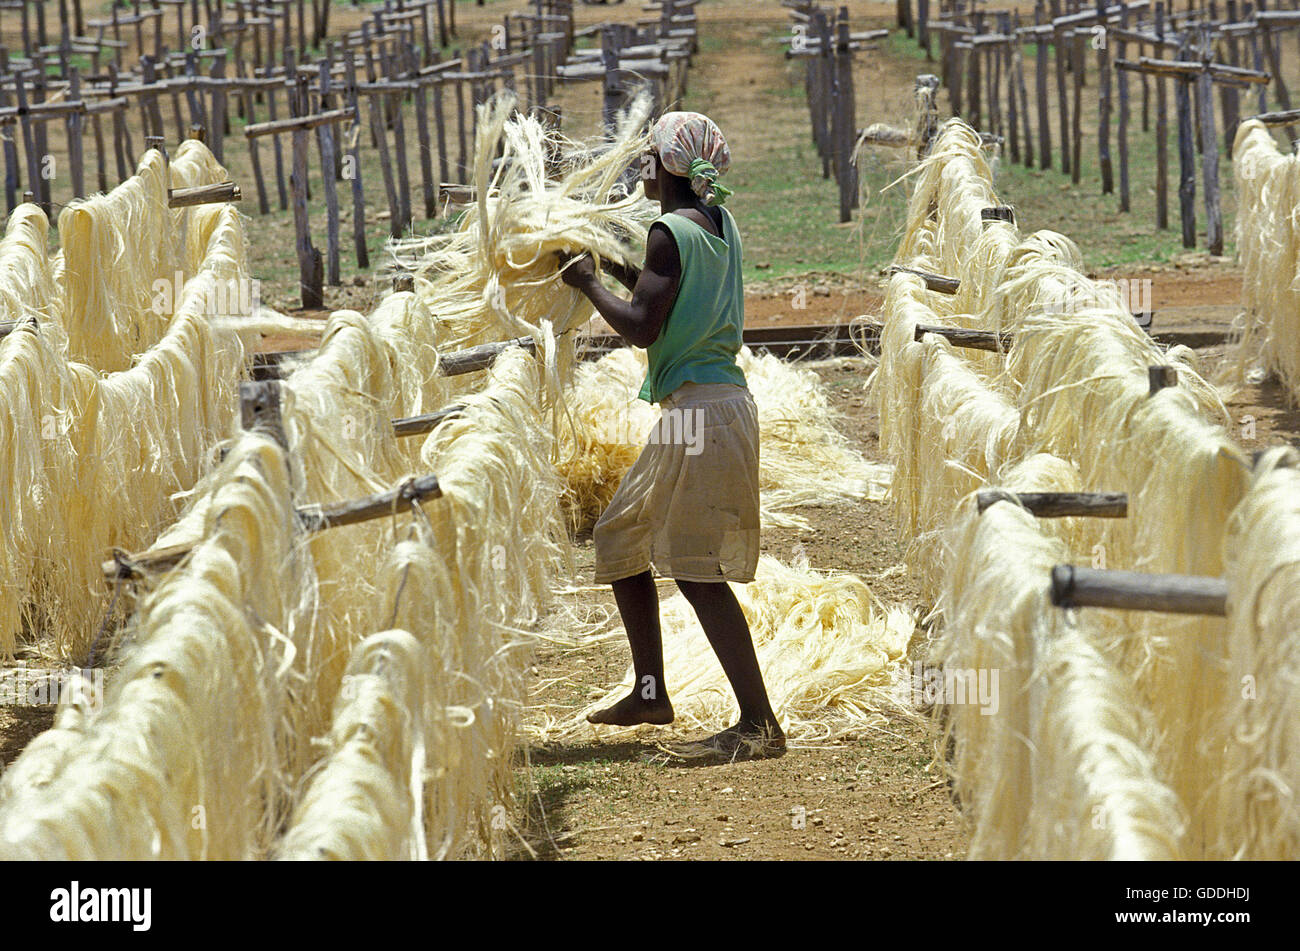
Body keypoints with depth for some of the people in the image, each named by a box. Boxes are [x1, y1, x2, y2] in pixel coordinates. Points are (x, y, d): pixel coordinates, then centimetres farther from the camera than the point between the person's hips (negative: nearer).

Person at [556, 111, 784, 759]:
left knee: (696, 570, -11)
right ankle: (650, 693, 25)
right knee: (620, 537, 20)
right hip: (717, 400, 10)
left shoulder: (669, 233, -14)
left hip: (699, 408, -10)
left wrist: (589, 283, -3)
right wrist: (615, 266, 27)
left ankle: (759, 723, -15)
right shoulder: (719, 222, 12)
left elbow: (641, 328, -16)